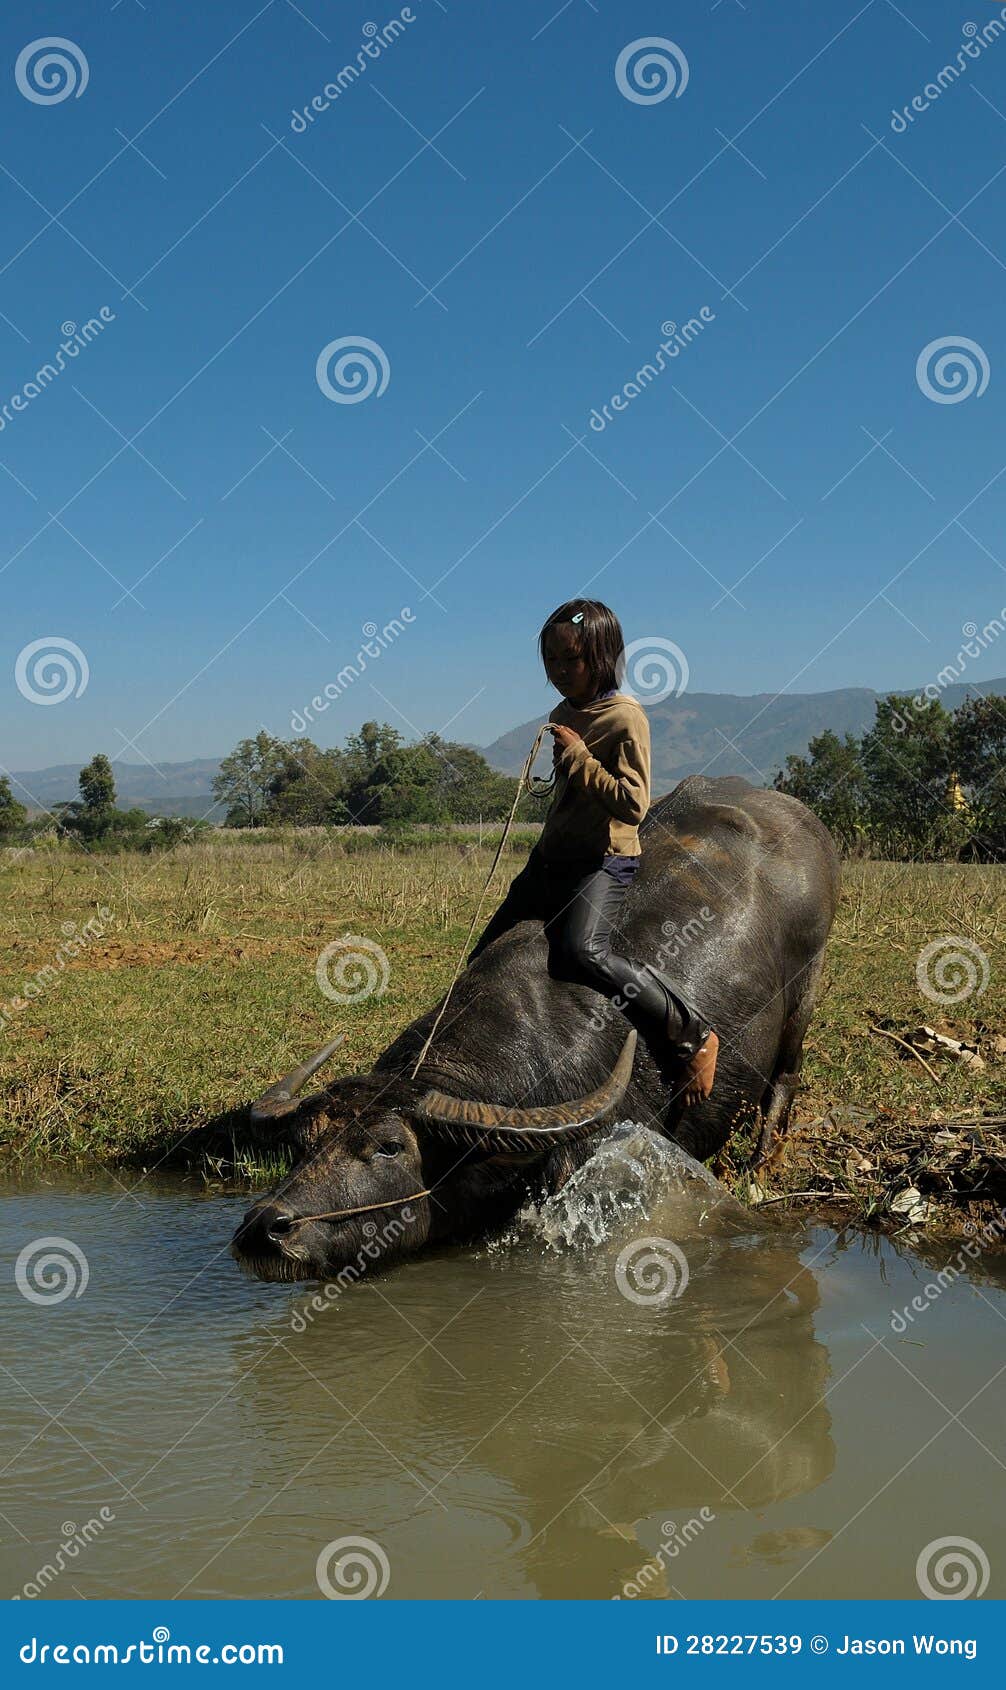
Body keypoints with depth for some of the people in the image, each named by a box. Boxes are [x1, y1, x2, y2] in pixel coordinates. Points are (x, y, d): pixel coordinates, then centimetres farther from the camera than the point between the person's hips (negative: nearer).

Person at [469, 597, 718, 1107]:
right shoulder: (564, 715, 12)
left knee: (585, 950, -33)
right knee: (483, 961, 8)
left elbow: (633, 805, -21)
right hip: (552, 859, 9)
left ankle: (693, 1035, -22)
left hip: (604, 862, -9)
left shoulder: (625, 719, -12)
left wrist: (578, 757, -21)